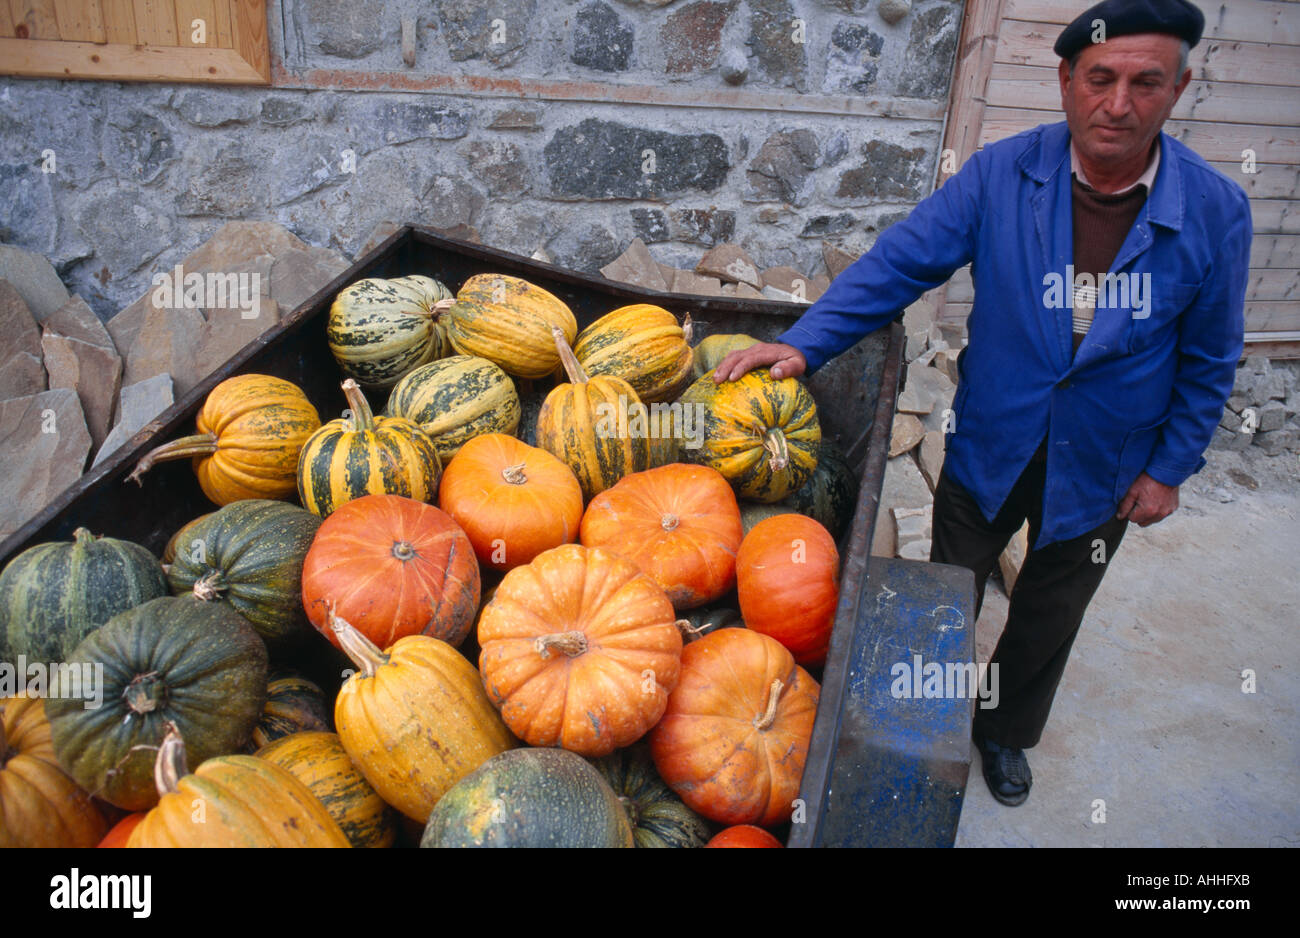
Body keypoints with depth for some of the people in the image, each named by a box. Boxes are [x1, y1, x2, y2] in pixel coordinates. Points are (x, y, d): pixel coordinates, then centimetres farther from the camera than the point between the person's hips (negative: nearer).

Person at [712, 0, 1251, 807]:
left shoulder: (1214, 211, -15)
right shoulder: (1001, 175, -16)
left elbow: (1208, 361, -4)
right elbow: (900, 262, -16)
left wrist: (1170, 468, -2)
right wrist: (804, 344, -27)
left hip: (1102, 469, 1)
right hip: (990, 446, 0)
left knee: (1047, 617, 21)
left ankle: (1006, 731, 50)